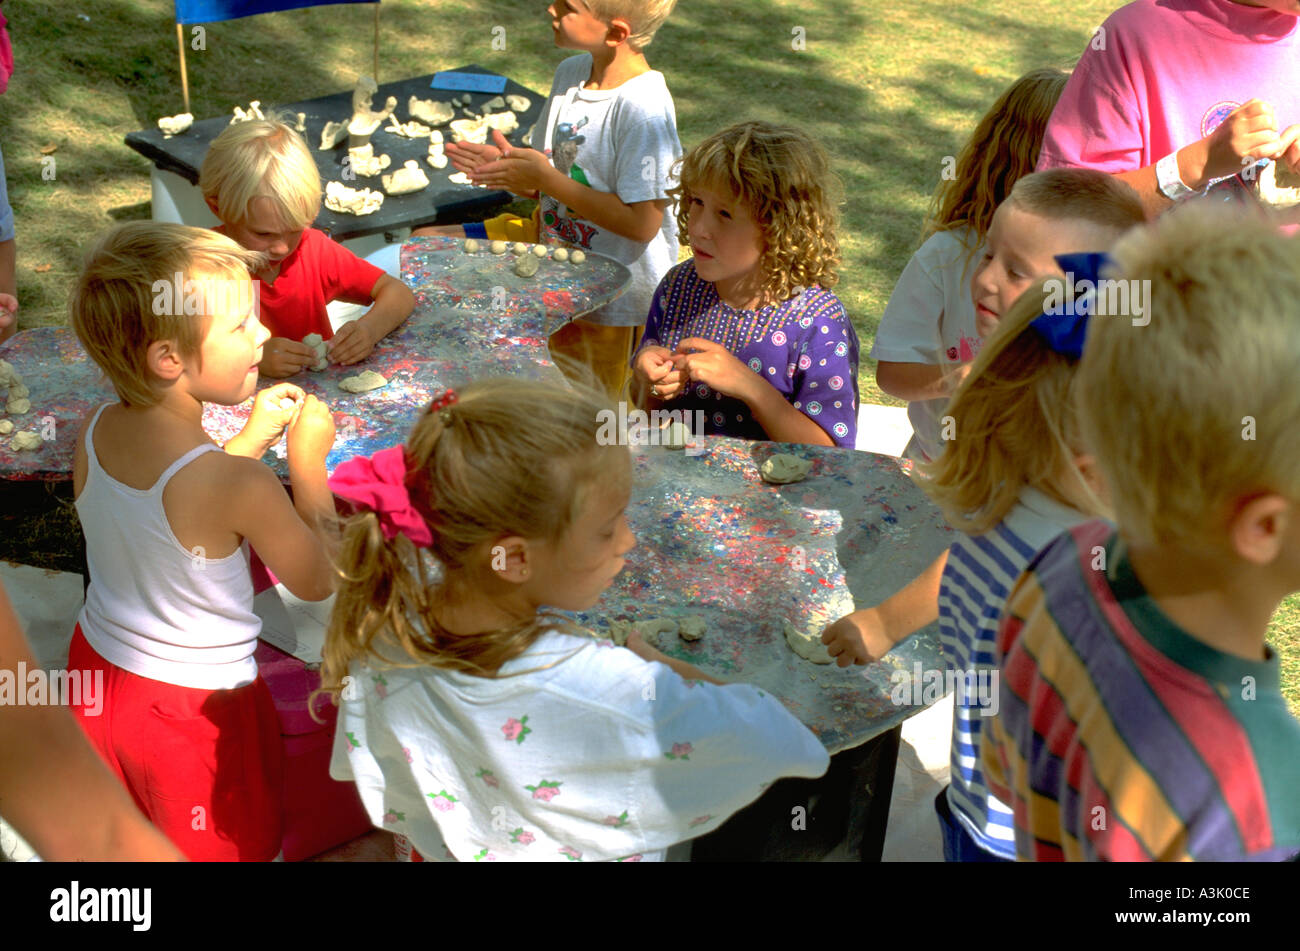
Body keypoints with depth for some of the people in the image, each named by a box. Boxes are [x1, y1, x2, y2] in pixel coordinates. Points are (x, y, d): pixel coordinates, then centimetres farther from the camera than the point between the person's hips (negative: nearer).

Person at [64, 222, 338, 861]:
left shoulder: (94, 433, -11)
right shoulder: (241, 487, -31)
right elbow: (316, 581, -14)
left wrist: (249, 442, 1)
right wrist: (308, 462, -8)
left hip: (98, 663, 7)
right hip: (195, 706, -6)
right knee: (235, 843, 13)